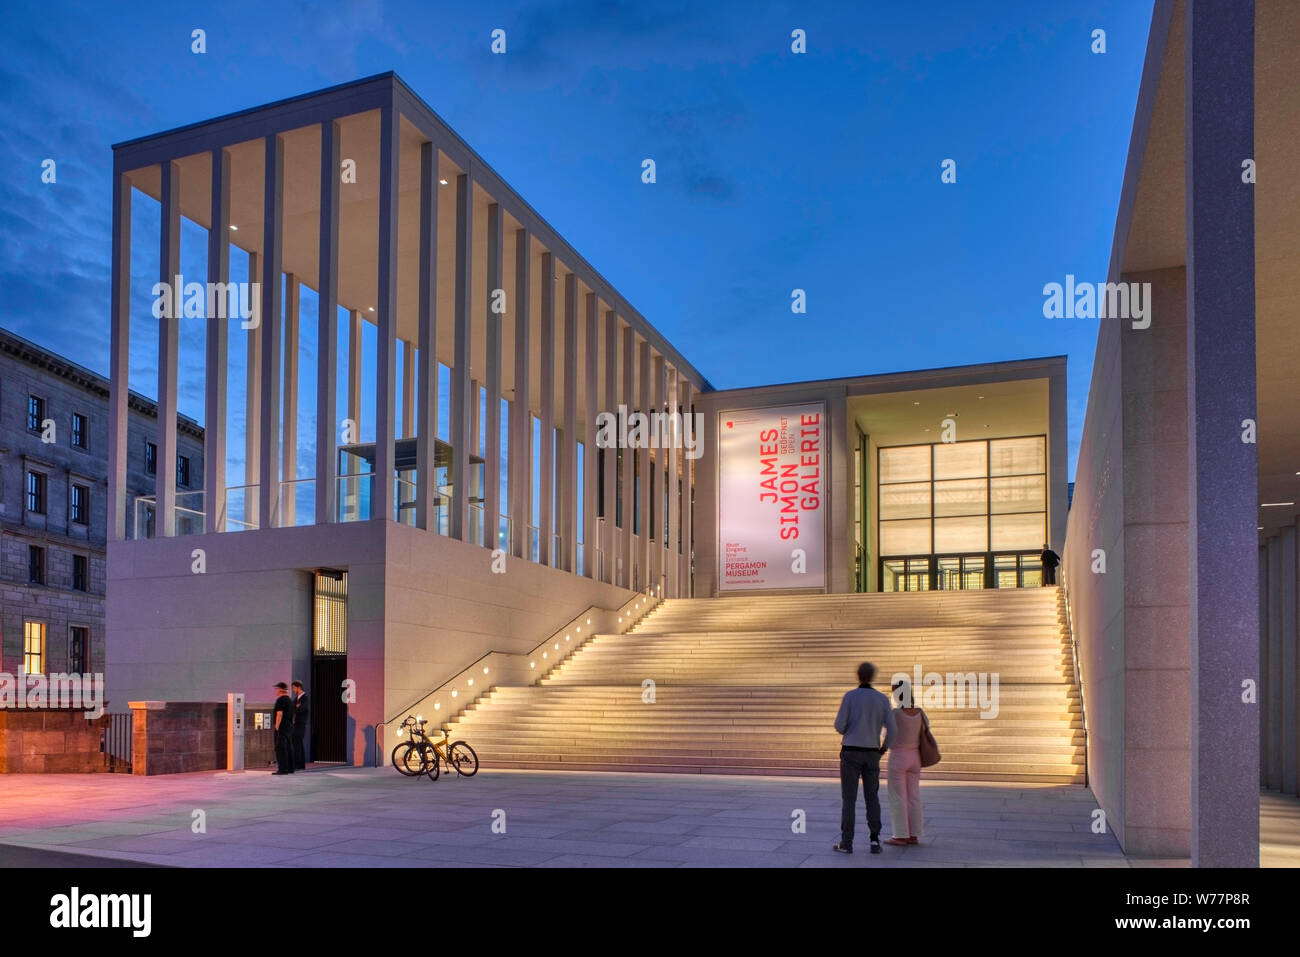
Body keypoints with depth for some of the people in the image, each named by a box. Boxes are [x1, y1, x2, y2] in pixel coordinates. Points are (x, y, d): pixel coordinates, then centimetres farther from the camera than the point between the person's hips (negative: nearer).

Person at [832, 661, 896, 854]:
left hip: (851, 753, -3)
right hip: (871, 754, 3)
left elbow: (839, 726, -9)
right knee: (872, 798, 12)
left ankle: (846, 842, 2)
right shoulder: (882, 699, 1)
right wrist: (884, 748, 14)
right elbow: (891, 729, -4)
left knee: (848, 798, 3)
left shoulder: (850, 696, -7)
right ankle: (875, 841, 4)